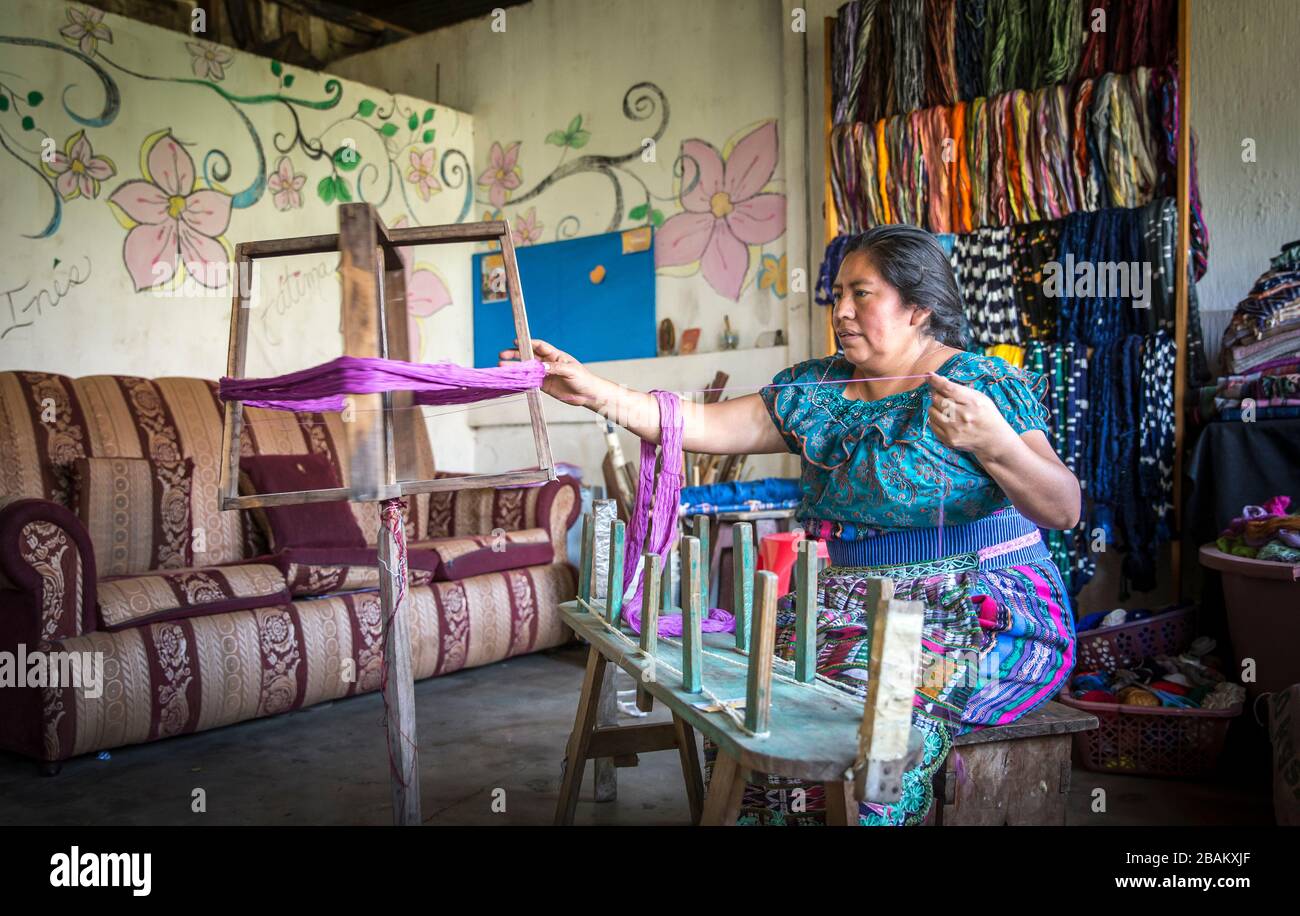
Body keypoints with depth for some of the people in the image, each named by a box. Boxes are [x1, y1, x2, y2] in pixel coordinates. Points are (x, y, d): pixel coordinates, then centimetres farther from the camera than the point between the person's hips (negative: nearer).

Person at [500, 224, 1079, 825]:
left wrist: (994, 443, -36)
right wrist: (591, 390, -6)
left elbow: (1065, 512, -16)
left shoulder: (984, 384, -8)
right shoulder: (816, 389, 8)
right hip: (850, 599, 5)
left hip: (981, 611, -5)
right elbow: (708, 427, 3)